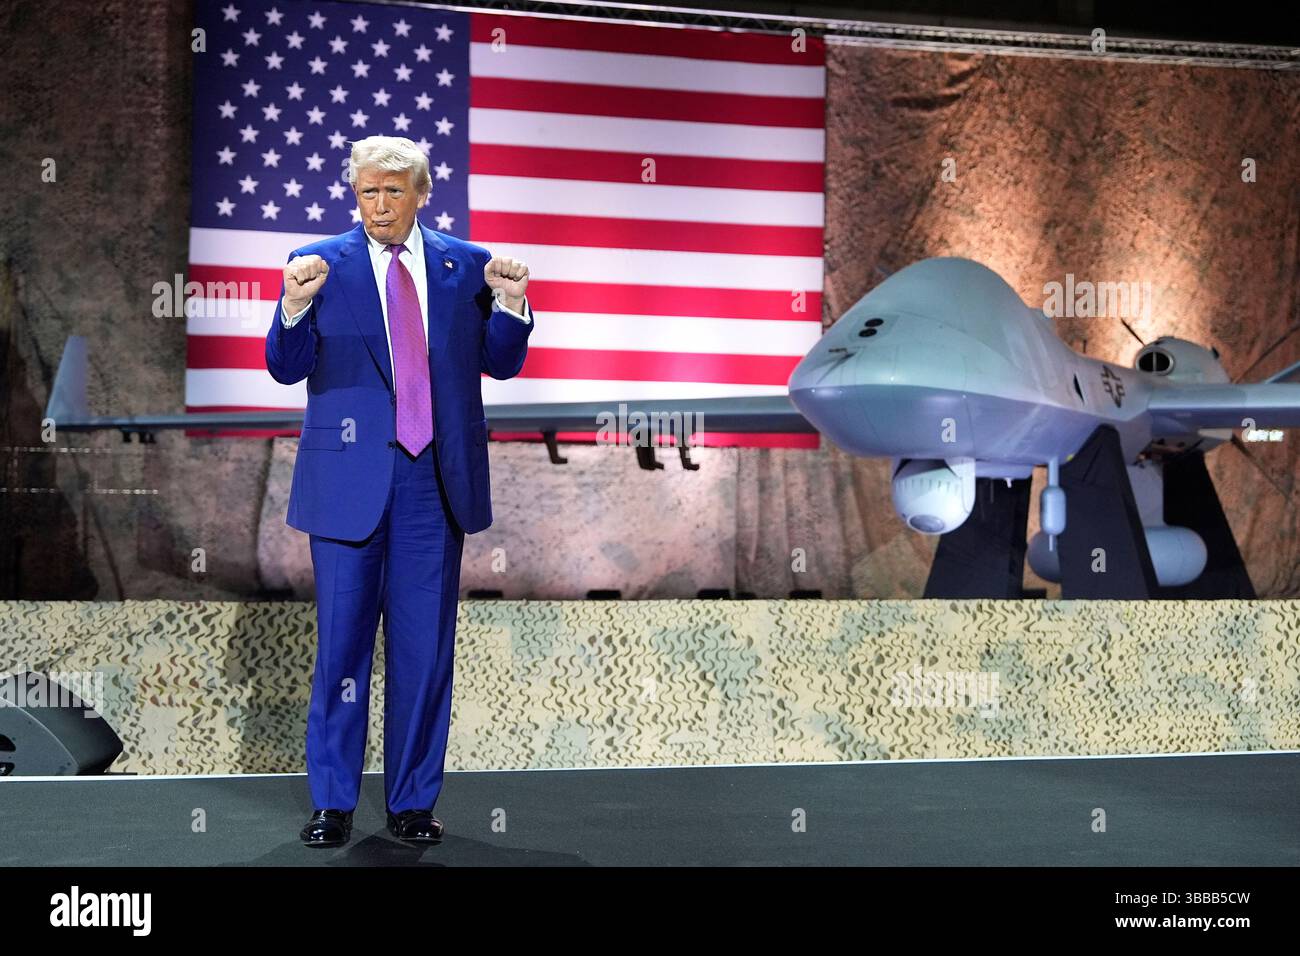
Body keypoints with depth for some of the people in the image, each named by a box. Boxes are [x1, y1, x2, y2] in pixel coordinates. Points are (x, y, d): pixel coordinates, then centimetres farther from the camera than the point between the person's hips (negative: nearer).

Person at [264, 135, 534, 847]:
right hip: (350, 477, -2)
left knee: (424, 648, 7)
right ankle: (332, 802, 17)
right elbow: (287, 368, -4)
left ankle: (412, 802, 19)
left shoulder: (465, 265, 8)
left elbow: (500, 363, 9)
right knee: (342, 642, 4)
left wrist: (510, 304, -10)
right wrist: (295, 304, -22)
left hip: (436, 481, 2)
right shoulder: (319, 264, 2)